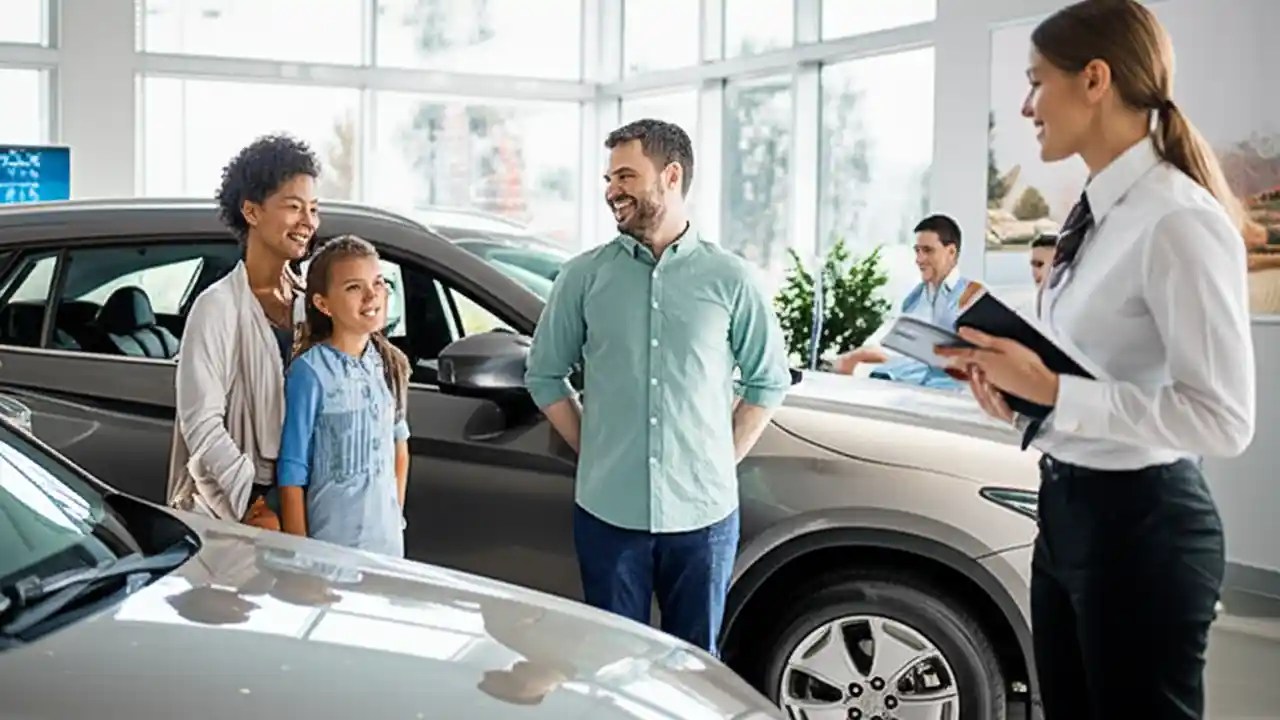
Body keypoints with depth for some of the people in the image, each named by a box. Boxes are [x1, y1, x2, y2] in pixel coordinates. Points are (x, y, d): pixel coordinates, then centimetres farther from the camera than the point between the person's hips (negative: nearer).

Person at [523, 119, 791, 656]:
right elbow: (544, 374, 10)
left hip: (703, 512, 0)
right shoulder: (584, 277, 1)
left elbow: (769, 380, 9)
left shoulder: (729, 279, 0)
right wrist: (594, 451, 4)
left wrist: (722, 461, 3)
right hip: (608, 511, 1)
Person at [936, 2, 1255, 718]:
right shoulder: (1098, 214, 8)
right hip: (1068, 509, 9)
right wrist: (1021, 390, 0)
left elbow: (1223, 418, -23)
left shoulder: (1178, 221, -20)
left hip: (1141, 523, -9)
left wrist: (1052, 389, -24)